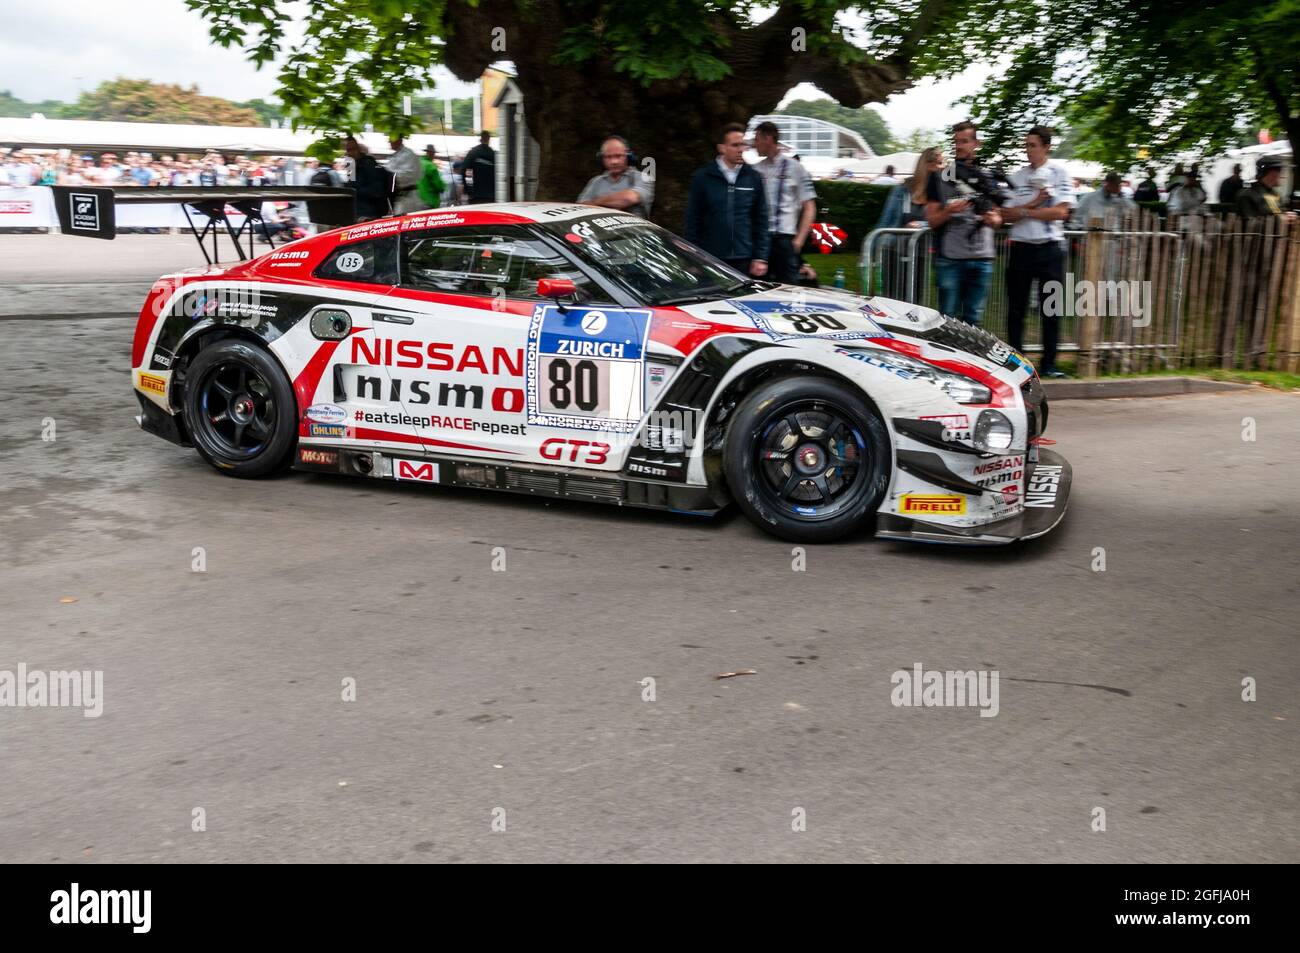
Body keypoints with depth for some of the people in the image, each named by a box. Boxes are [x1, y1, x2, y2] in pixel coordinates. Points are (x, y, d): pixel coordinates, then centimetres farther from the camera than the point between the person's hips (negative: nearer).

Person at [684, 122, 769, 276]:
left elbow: (761, 221, 8)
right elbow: (693, 221, 2)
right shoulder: (703, 177, 1)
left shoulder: (753, 178, 6)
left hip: (744, 262, 2)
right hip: (710, 260, -2)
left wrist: (761, 258, 2)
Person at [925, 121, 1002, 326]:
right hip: (949, 258, -2)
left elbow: (997, 219, 18)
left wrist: (993, 219, -6)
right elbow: (932, 220, 2)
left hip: (981, 258, 3)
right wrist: (949, 211, -18)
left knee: (973, 319, 6)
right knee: (948, 317, -1)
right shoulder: (939, 178, 6)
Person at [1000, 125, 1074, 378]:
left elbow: (1061, 211, -9)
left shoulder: (1058, 172, 2)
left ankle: (1049, 363, 8)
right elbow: (1007, 215, 1)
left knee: (1051, 309, 2)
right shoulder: (1016, 176, 9)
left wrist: (1024, 212, -9)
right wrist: (1035, 203, -12)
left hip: (1050, 247, -2)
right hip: (1021, 246, 2)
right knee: (1016, 308, 4)